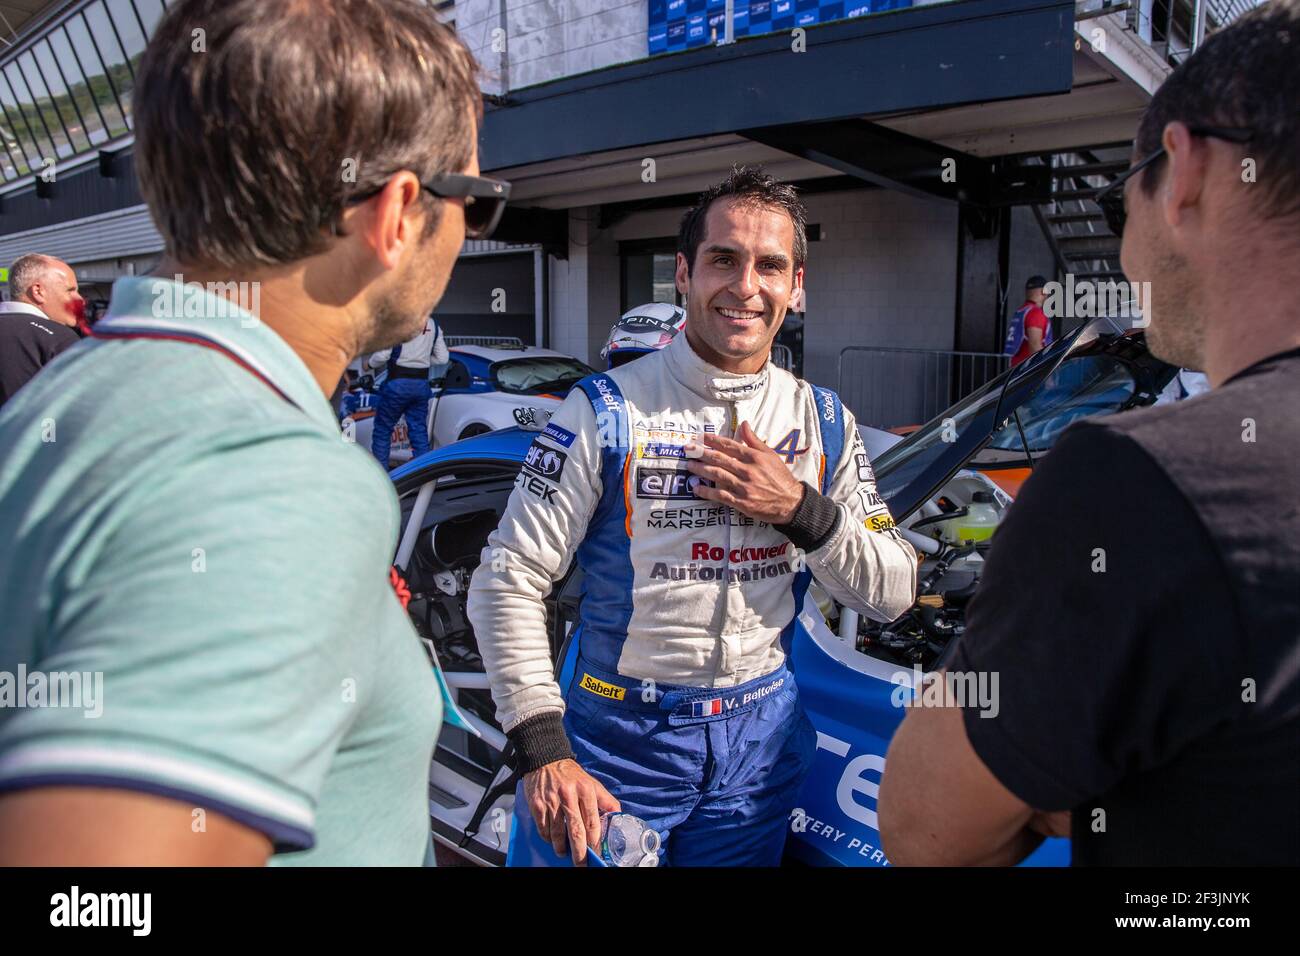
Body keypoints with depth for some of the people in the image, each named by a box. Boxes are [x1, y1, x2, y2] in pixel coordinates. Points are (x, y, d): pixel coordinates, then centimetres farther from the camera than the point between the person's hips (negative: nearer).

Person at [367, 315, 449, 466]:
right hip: (422, 384, 5)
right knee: (419, 431, 9)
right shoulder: (434, 325, 10)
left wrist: (370, 364, 7)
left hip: (398, 382, -5)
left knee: (382, 430, 7)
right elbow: (442, 358, 9)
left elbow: (382, 355, -12)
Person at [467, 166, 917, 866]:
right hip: (621, 738, -3)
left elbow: (893, 592, 1)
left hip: (762, 739, 4)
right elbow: (509, 579, -12)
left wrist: (801, 510, -16)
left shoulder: (823, 421, 1)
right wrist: (543, 750, -19)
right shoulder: (608, 410, -11)